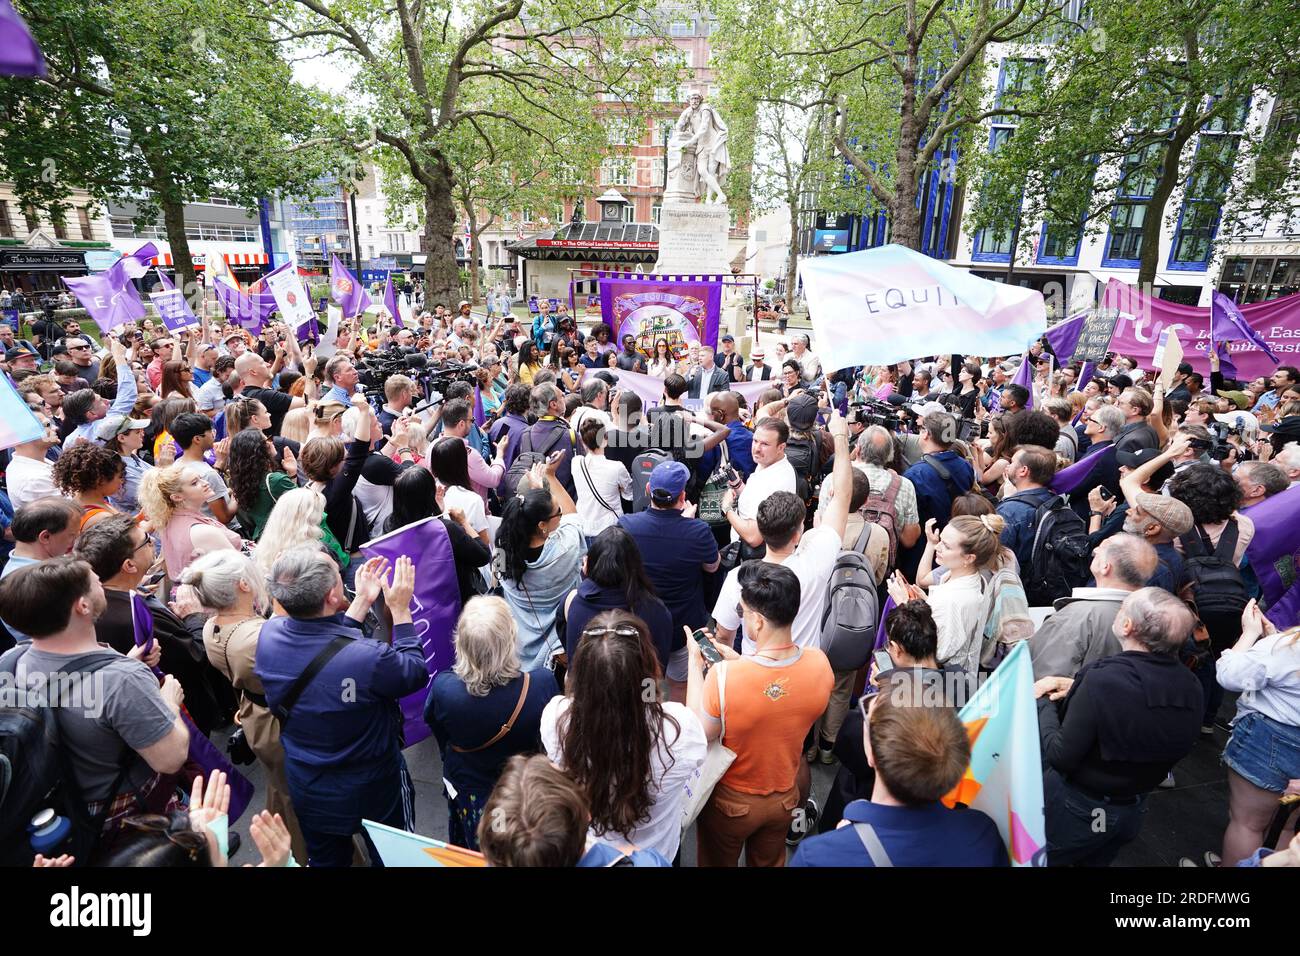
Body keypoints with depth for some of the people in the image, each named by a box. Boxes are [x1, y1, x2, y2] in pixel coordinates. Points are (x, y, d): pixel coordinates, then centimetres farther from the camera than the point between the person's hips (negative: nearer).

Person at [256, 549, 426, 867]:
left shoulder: (268, 634, -22)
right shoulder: (368, 658, -39)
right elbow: (416, 673, -17)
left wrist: (362, 602, 0)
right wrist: (400, 610, -12)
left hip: (306, 788, 5)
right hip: (372, 792, -4)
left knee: (325, 859, 30)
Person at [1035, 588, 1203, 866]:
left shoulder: (1102, 679, -34)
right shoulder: (1191, 686, -13)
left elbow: (1060, 757, -26)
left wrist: (1043, 704, -13)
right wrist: (1076, 686, 2)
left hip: (1077, 811, -6)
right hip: (1133, 811, 6)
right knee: (1095, 861, 30)